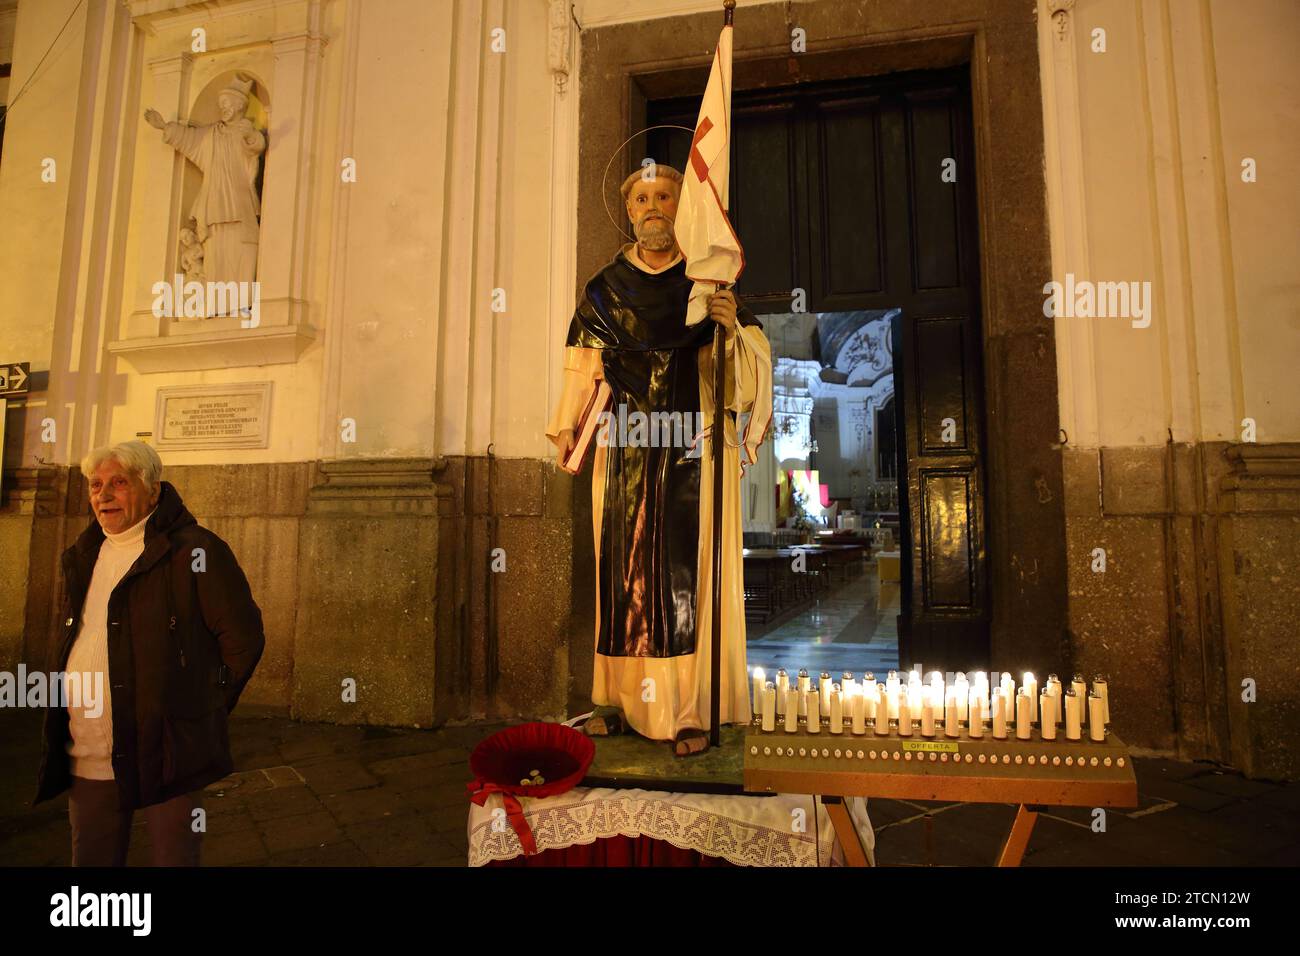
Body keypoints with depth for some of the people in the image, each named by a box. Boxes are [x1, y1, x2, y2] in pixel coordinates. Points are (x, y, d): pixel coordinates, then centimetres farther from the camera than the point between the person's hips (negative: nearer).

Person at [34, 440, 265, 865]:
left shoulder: (195, 551, -13)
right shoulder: (83, 557, 10)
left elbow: (244, 638, -10)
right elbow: (69, 646, 23)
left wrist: (203, 712, -2)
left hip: (166, 755, -6)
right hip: (87, 762, 6)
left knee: (174, 857, 9)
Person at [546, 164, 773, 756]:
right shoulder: (606, 286, 13)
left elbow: (754, 358, 1)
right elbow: (585, 363, 12)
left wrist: (733, 325, -19)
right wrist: (567, 426, 4)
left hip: (694, 445, -2)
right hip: (626, 446, 3)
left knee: (688, 568, -6)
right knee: (623, 566, 3)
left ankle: (691, 712, 2)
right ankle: (619, 698, 14)